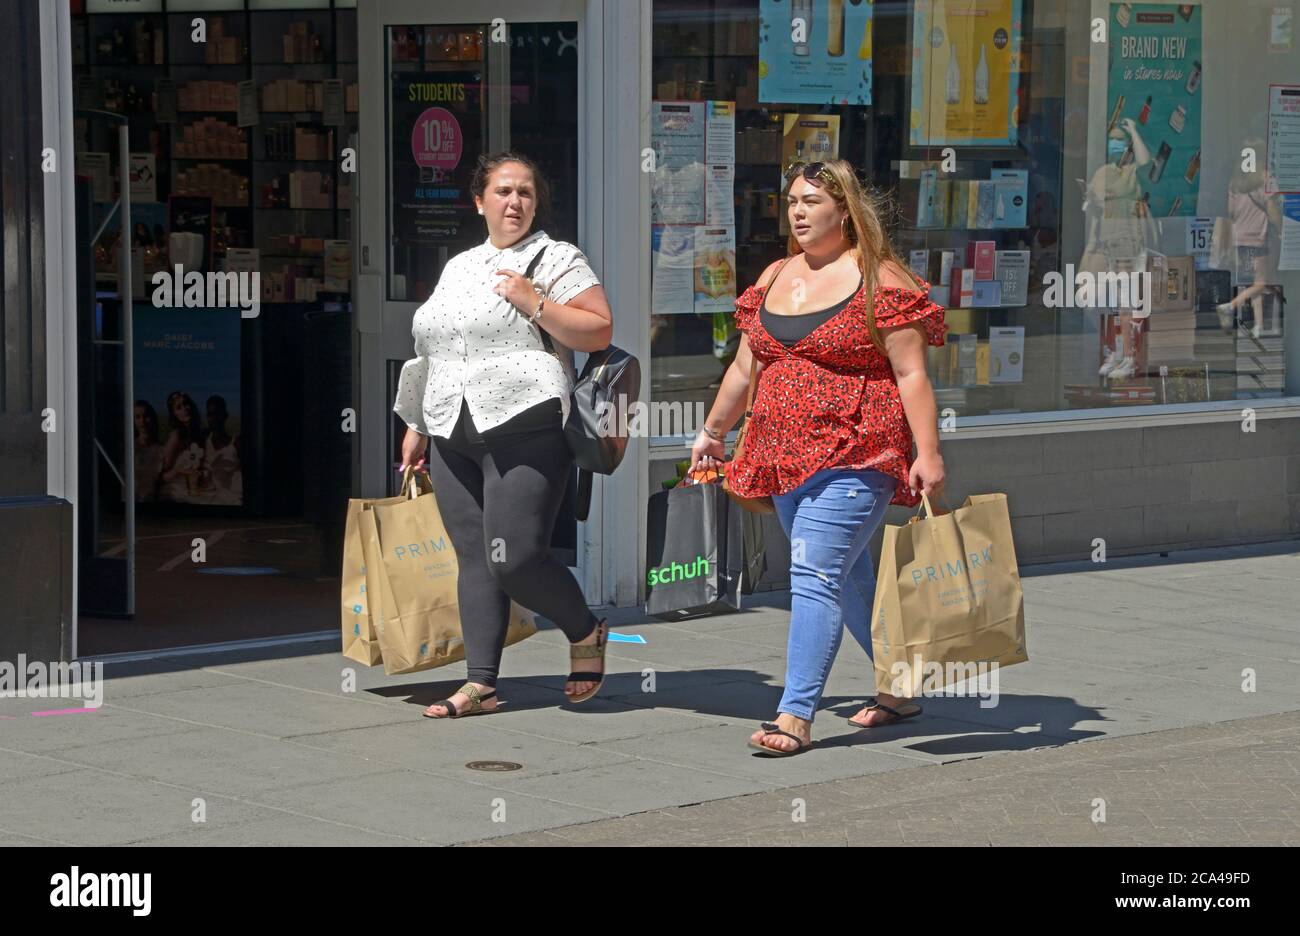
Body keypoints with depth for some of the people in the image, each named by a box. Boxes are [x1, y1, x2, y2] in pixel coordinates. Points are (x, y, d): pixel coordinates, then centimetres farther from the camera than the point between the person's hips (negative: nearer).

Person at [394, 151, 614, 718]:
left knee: (515, 558, -13)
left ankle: (586, 633, 12)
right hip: (454, 437, 6)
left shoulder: (556, 260, 2)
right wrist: (418, 426, 25)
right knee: (474, 560, 3)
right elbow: (432, 355, 27)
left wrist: (534, 303, -14)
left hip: (524, 432, -6)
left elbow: (599, 332, -6)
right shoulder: (459, 267, 22)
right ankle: (481, 685, 4)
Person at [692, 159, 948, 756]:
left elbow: (911, 374, -9)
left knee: (815, 573, -15)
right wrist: (713, 431, 27)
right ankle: (898, 690, 28)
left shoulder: (880, 281, -6)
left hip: (853, 456, -7)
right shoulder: (775, 278, 14)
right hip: (786, 456, 7)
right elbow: (745, 366, 23)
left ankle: (796, 716, -16)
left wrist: (928, 454, -15)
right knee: (847, 577, 14)